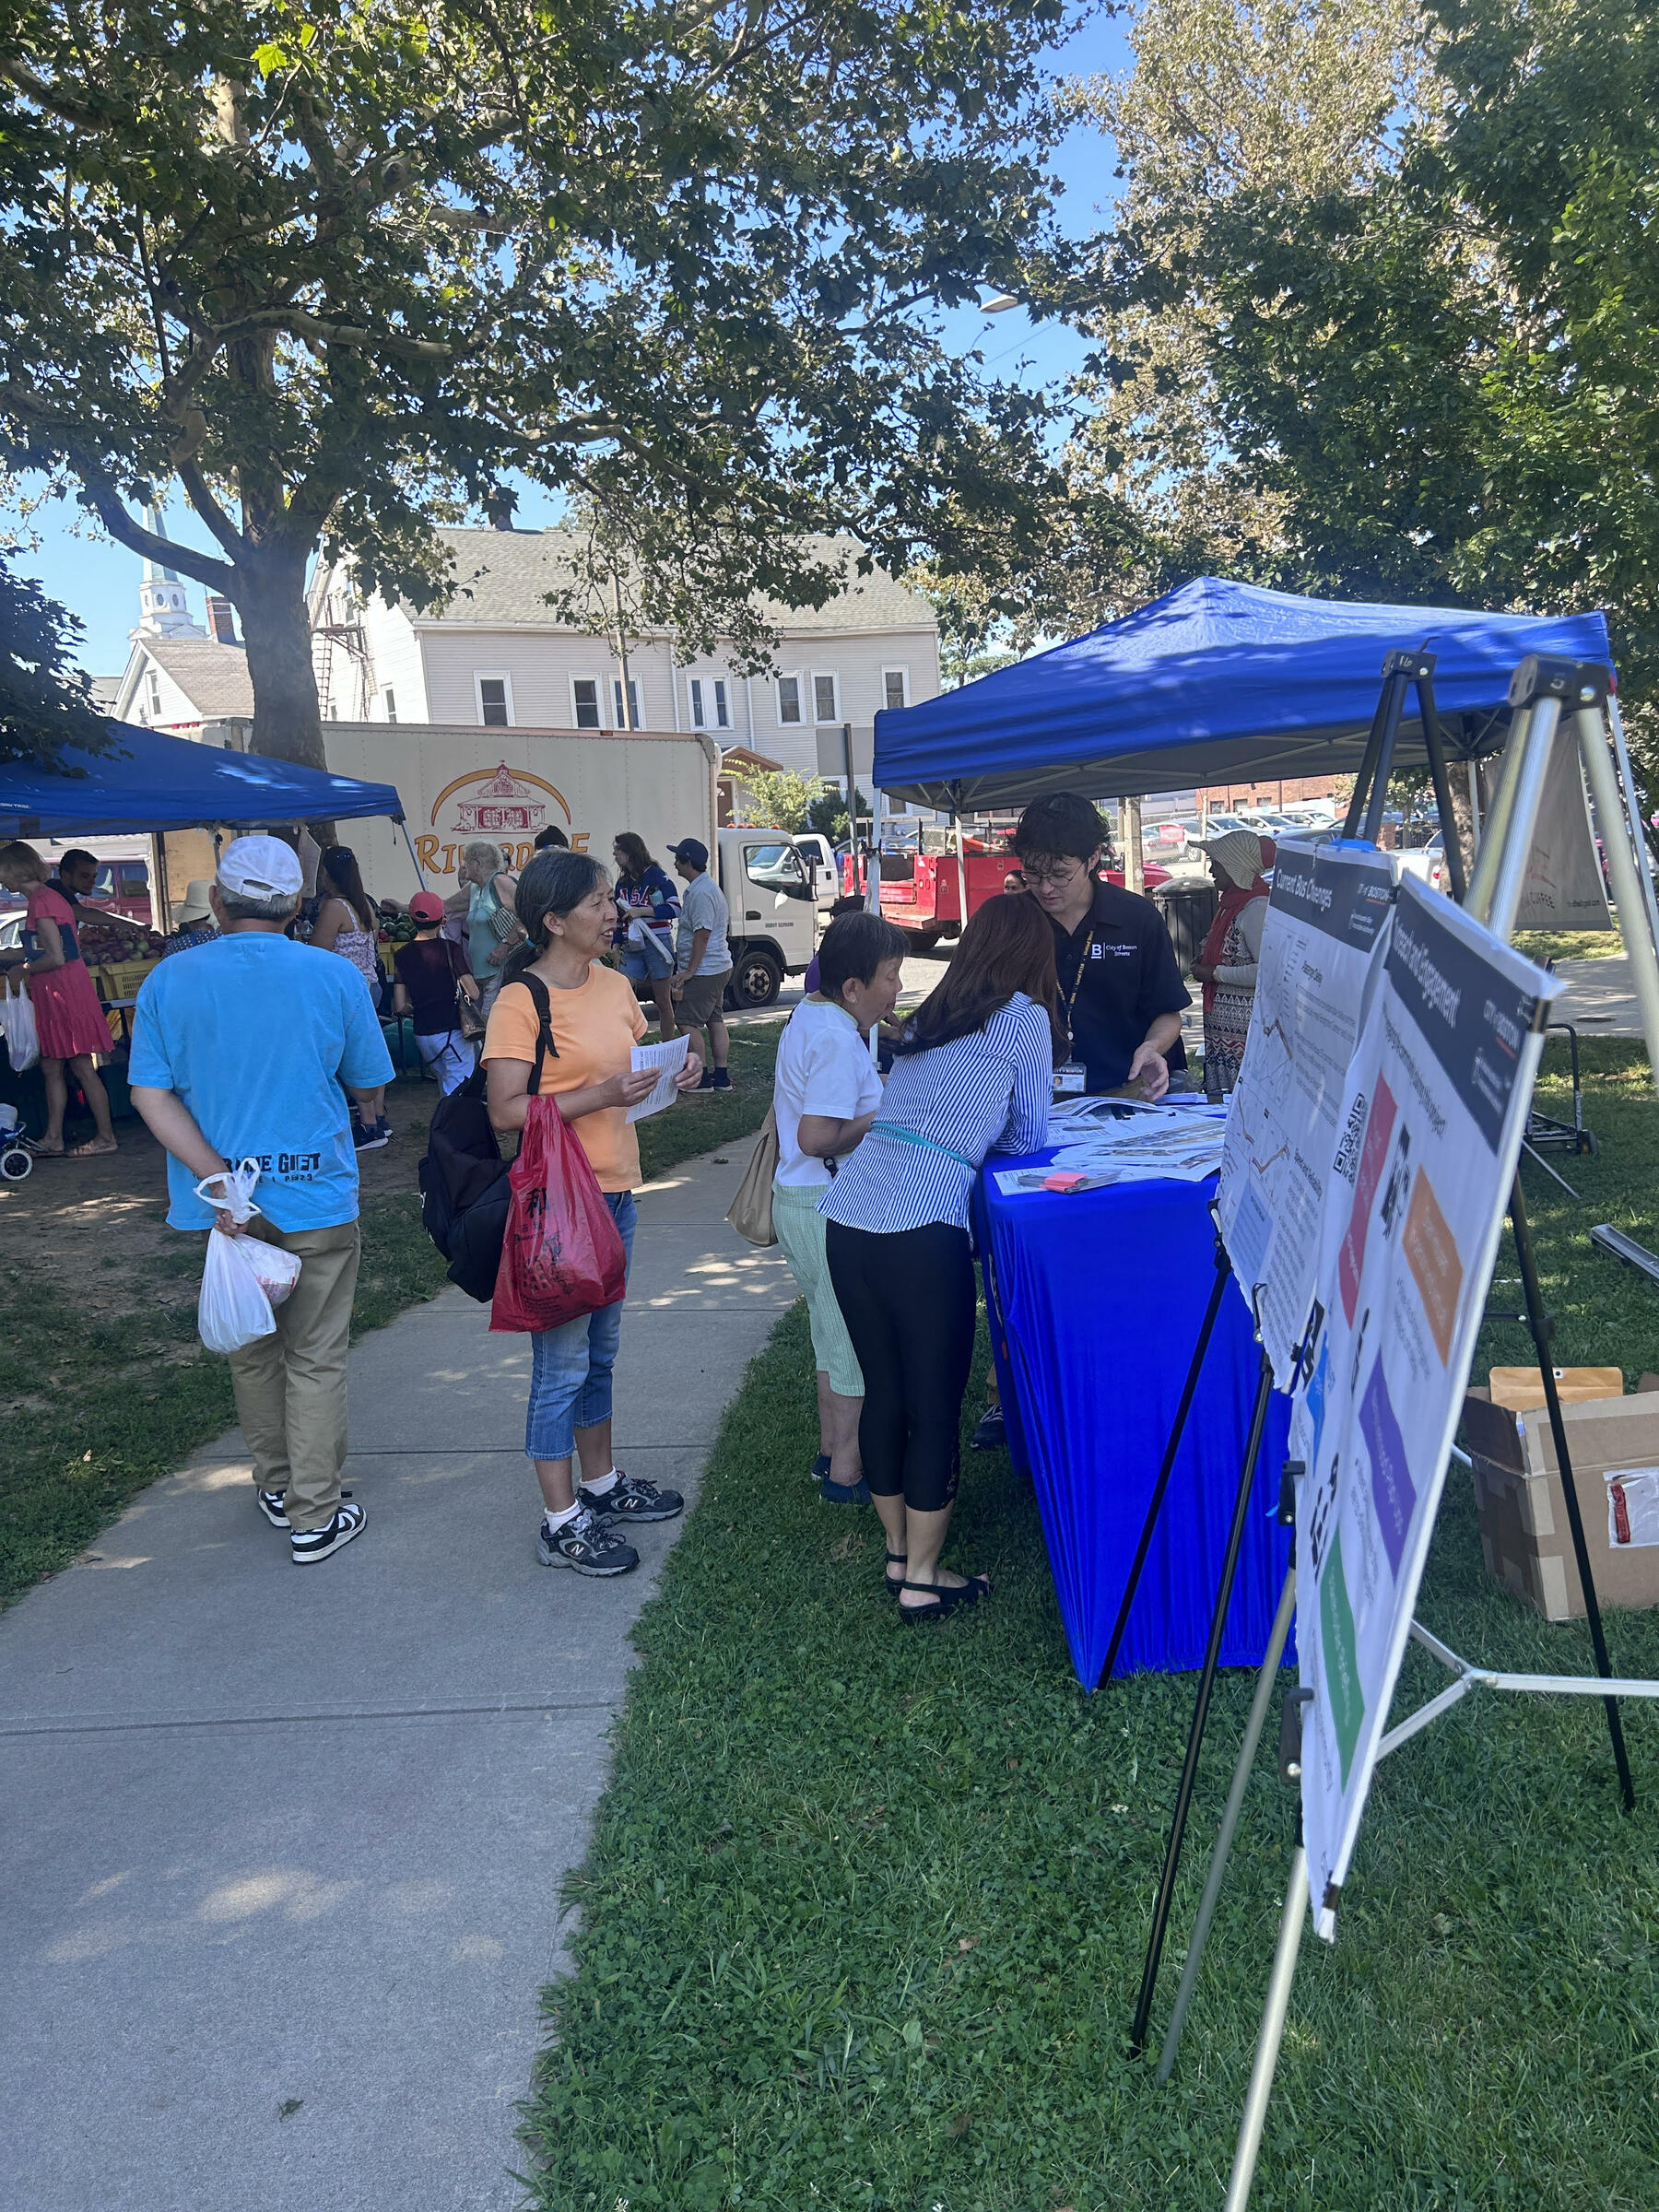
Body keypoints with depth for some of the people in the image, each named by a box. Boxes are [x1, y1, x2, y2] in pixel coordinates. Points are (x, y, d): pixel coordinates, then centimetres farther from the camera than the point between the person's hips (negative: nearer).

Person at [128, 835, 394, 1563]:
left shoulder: (169, 981, -4)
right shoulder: (336, 976, -7)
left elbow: (150, 1094, -10)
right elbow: (367, 1081, 2)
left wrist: (217, 1177, -13)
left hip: (224, 1199, 2)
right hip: (314, 1194, -2)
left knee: (251, 1351, 19)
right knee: (315, 1359, 8)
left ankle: (277, 1488, 34)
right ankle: (314, 1518, 13)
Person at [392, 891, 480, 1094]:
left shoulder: (401, 955, 2)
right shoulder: (450, 949, -9)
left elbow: (400, 1007, 1)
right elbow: (473, 995, -15)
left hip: (422, 1035, 5)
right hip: (452, 1031, -5)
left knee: (447, 1089, 22)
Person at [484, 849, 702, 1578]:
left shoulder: (615, 985, 8)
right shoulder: (520, 1001, -16)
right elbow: (505, 1111, -21)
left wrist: (673, 1074, -2)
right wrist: (600, 1095, -26)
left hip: (615, 1193, 8)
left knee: (599, 1353, 21)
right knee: (561, 1366, 2)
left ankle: (601, 1484, 37)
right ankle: (561, 1524, 15)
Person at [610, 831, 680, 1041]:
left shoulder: (656, 876, -4)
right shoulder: (622, 883, 16)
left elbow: (675, 909, -11)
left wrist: (641, 911, -15)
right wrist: (615, 947, 10)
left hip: (657, 944, -6)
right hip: (632, 948, 6)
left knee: (663, 1001, 0)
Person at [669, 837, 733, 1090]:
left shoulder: (700, 893, -19)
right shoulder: (711, 886, 15)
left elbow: (702, 934, -23)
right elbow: (726, 917, 26)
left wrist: (690, 970, -21)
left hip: (703, 971, -11)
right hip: (720, 966, 11)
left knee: (688, 1022, -7)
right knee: (715, 1020, 13)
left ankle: (701, 1077, -6)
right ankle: (721, 1076, 16)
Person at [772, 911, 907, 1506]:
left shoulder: (809, 1014, 10)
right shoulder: (837, 1040, -23)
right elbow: (817, 1137, -28)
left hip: (799, 1198, 10)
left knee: (832, 1329, 21)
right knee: (856, 1337, 2)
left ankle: (832, 1448, 35)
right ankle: (846, 1473, 13)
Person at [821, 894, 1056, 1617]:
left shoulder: (928, 1017, 21)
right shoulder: (1024, 1018, 4)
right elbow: (1029, 1138, 11)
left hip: (847, 1218, 6)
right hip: (921, 1230, -6)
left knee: (884, 1392, 17)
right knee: (935, 1404, 6)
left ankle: (899, 1552, 32)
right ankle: (922, 1578, 17)